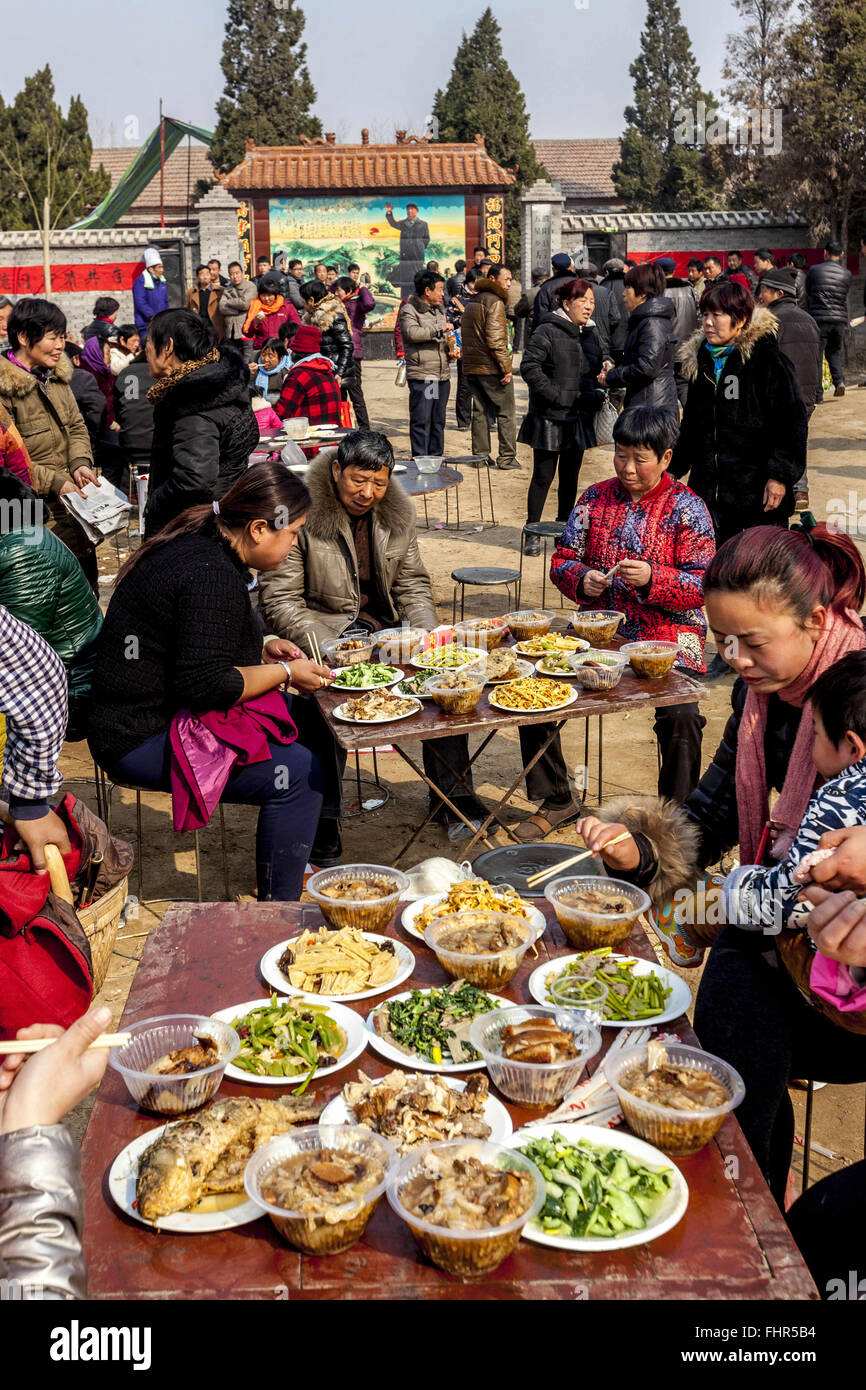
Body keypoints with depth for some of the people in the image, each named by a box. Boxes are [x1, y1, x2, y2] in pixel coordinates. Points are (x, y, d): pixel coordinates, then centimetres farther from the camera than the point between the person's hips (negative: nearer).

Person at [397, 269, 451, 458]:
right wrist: (438, 329, -18)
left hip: (443, 375, 8)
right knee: (421, 420, -6)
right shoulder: (409, 310, -4)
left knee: (438, 421, 12)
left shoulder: (439, 311, 21)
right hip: (421, 375, -8)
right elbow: (412, 333, -24)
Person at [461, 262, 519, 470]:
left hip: (472, 367, 8)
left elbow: (465, 335, 21)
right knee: (505, 412, 0)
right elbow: (495, 339, -20)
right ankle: (507, 457, -1)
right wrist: (506, 368, -18)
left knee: (480, 411, 12)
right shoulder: (495, 302, -12)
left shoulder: (472, 303, 16)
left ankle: (480, 454, 12)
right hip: (492, 368, -8)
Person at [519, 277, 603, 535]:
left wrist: (594, 397, 5)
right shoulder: (548, 331, -10)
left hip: (578, 418, 7)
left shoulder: (590, 335, 13)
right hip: (550, 418, -6)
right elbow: (529, 366, -16)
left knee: (570, 476, 12)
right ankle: (532, 534, 8)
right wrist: (555, 396, -19)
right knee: (543, 476, -1)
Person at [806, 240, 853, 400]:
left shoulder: (814, 270, -2)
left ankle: (817, 393, -2)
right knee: (834, 352, 20)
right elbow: (845, 297, 15)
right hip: (840, 319, 3)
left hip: (819, 319, -3)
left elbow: (807, 292, 11)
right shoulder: (847, 274, 7)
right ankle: (839, 381, 0)